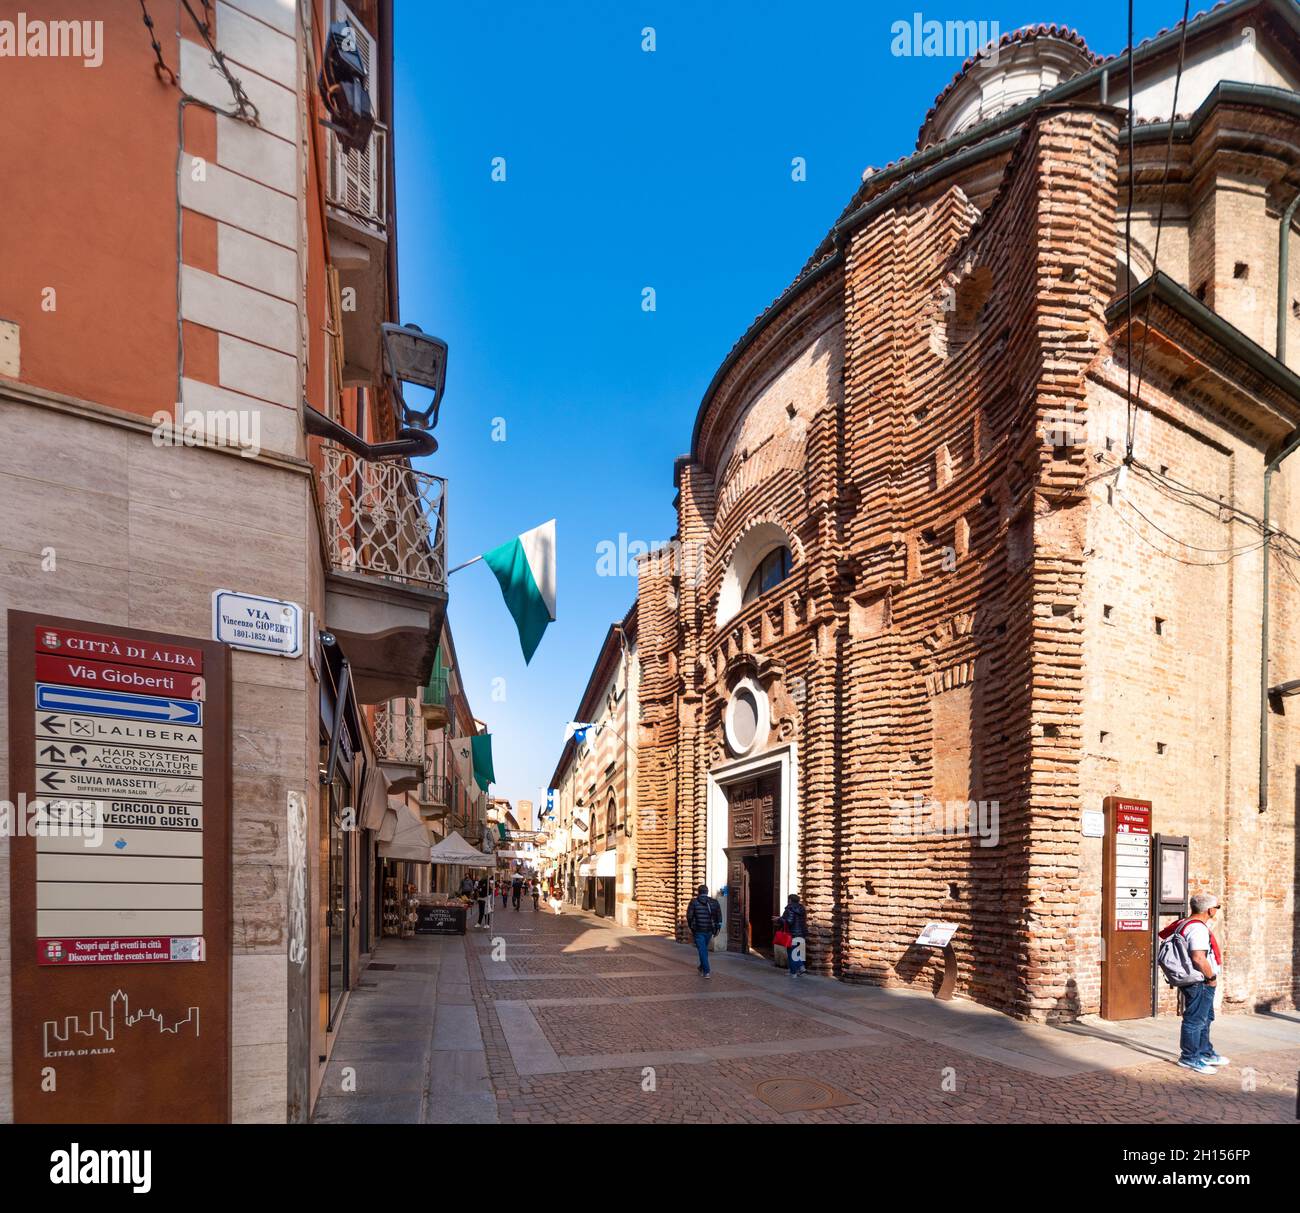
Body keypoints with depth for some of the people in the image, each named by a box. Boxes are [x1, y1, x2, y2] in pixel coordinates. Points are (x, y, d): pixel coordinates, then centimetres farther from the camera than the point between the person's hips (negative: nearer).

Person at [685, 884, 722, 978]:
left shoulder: (694, 902, -6)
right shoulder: (714, 902, 4)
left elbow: (689, 916, -8)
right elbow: (719, 917, 4)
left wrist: (689, 926, 5)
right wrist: (717, 928, 10)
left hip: (698, 931, -4)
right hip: (709, 931, 4)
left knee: (702, 950, 0)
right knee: (704, 949, 22)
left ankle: (706, 971, -7)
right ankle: (702, 968, 35)